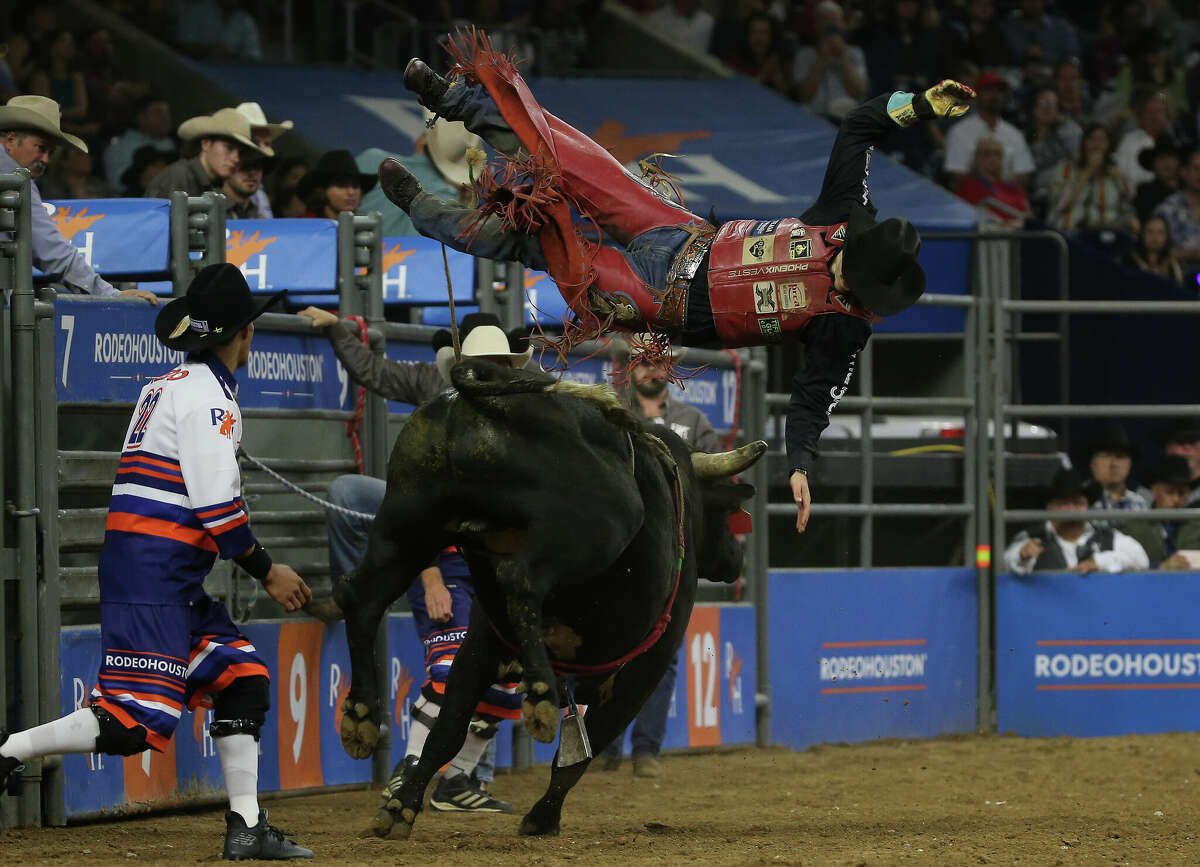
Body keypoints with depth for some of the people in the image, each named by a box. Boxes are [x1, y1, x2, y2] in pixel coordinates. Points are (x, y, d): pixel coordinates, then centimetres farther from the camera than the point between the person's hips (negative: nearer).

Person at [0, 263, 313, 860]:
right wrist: (266, 571, -6)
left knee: (242, 681, 10)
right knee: (139, 724, -14)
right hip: (154, 571, -10)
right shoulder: (207, 396, -11)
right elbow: (216, 507, -17)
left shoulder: (166, 385, 19)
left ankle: (246, 829, 10)